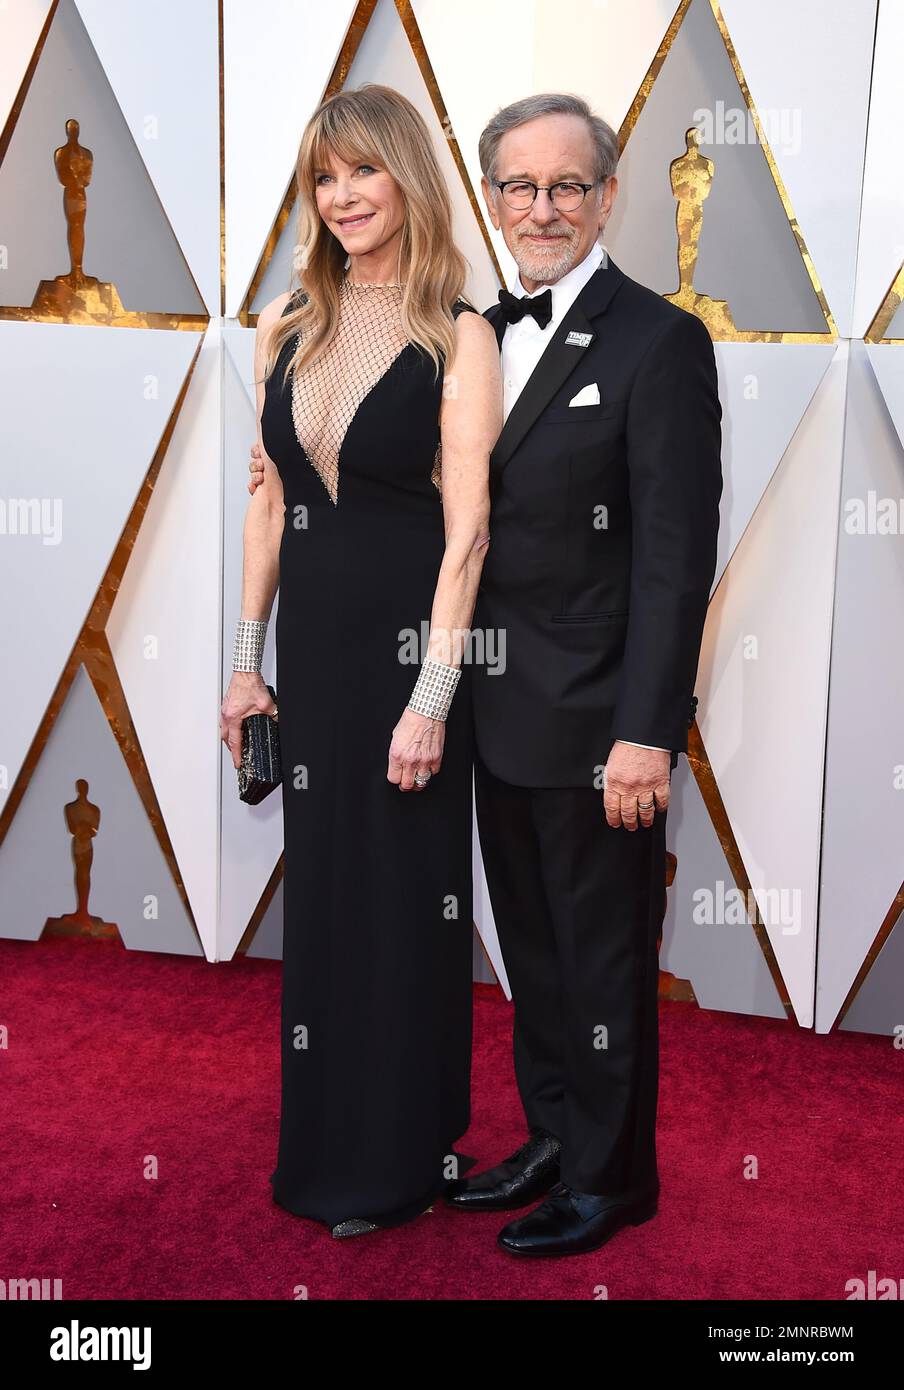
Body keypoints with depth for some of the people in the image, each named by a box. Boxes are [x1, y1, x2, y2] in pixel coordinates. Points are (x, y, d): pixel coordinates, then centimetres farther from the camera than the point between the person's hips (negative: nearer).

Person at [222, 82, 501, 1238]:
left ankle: (398, 1157, 26)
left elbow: (467, 527, -13)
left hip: (408, 636, -5)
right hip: (312, 634, 5)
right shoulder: (285, 327, 8)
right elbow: (269, 501, 10)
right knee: (320, 886, 14)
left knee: (406, 893, 6)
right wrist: (246, 659, 8)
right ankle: (326, 1139, 34)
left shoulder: (457, 338, -8)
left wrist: (430, 698, -17)